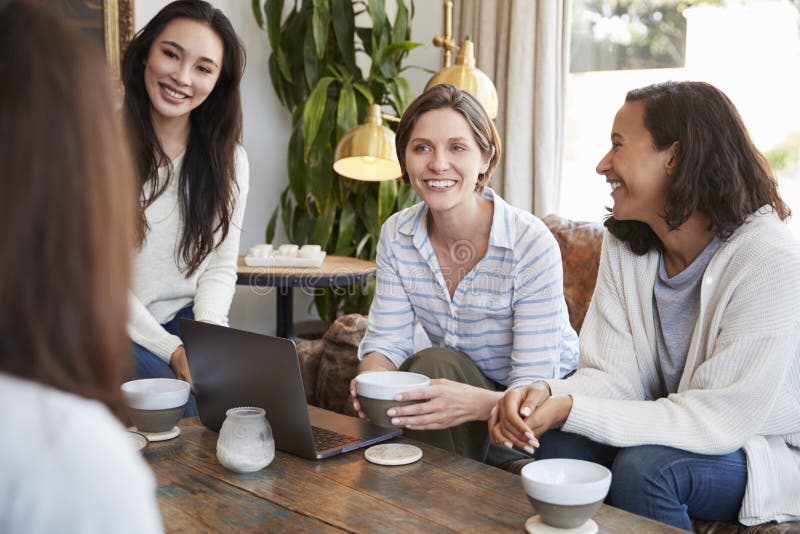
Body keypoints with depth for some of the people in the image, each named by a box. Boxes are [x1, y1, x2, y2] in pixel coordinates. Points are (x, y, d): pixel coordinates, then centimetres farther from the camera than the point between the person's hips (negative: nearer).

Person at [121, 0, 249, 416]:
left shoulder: (228, 159, 4)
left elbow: (221, 267, 4)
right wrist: (171, 349, -20)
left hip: (189, 317, 4)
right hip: (116, 329, -3)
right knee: (190, 405, -27)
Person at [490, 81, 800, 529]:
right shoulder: (625, 244, -3)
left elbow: (718, 419, -26)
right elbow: (615, 375, -7)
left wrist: (571, 409, -31)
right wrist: (549, 394, -30)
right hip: (677, 436, 5)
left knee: (645, 466, -30)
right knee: (560, 445, -20)